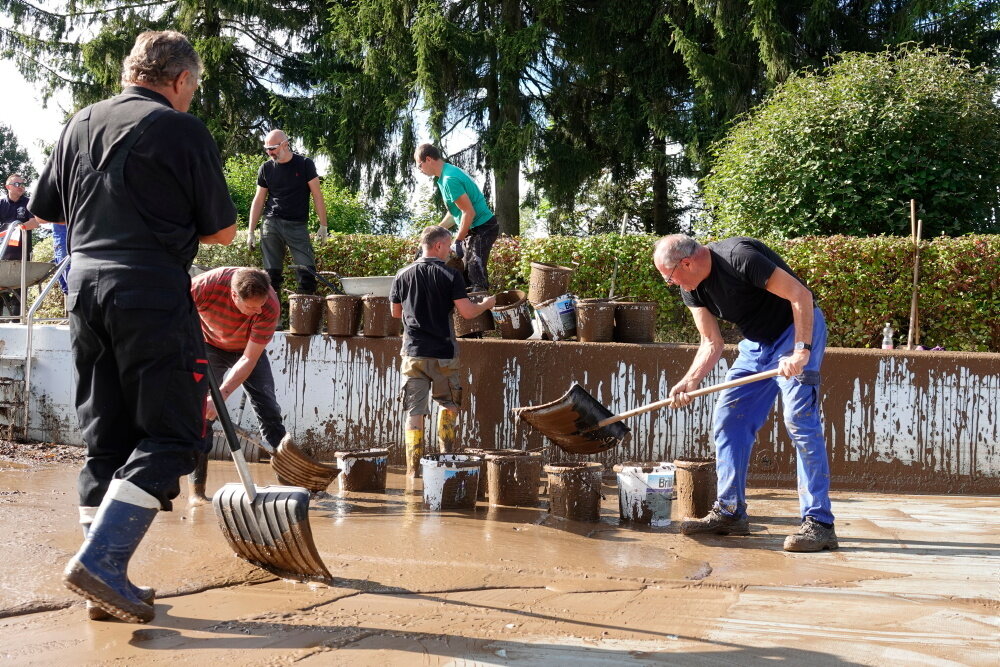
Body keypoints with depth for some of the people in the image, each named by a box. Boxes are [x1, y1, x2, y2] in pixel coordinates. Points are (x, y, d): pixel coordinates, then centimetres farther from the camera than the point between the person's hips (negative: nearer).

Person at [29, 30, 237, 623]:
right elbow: (223, 230, -2)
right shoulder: (181, 129, -4)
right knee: (170, 436, -1)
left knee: (105, 439, 11)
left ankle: (107, 579, 12)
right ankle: (100, 558, -14)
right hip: (153, 293, -7)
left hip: (85, 284, 7)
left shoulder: (81, 124, 13)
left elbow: (47, 209, 21)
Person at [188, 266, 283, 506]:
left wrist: (221, 395, -37)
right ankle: (196, 490, -8)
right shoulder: (206, 285, -38)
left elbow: (249, 359, -30)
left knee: (268, 410, -6)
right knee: (199, 409, -12)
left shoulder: (270, 306, -35)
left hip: (249, 350, 1)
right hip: (208, 344, -1)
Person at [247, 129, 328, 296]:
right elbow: (258, 200, 14)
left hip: (297, 225, -2)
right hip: (271, 224, 2)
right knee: (271, 272, -1)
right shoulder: (266, 168, 9)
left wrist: (323, 225, -4)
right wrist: (251, 232, 10)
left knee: (307, 271, -10)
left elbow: (317, 195, 2)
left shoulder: (305, 164, 1)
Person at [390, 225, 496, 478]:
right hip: (443, 353, -1)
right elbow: (467, 312, -9)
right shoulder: (450, 274, -7)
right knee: (448, 404, 21)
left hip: (413, 353, 2)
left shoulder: (403, 275, 3)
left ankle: (413, 469, 0)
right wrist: (486, 304, 10)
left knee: (415, 411, 2)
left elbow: (396, 312, 13)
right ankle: (446, 456, 24)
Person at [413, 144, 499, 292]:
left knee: (476, 273, -13)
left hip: (482, 228, -11)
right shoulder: (449, 171, 11)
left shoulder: (449, 180, -22)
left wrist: (457, 242, -19)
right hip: (474, 229, 11)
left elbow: (469, 212, -25)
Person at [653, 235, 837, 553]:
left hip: (799, 328, -9)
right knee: (728, 418, 3)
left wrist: (801, 351, -31)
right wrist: (690, 380, -12)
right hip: (758, 341, 9)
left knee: (799, 419, -18)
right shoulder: (692, 289, -1)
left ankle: (818, 523, -17)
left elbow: (800, 295, -26)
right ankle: (730, 512, 11)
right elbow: (712, 344, 3)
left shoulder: (738, 257, -27)